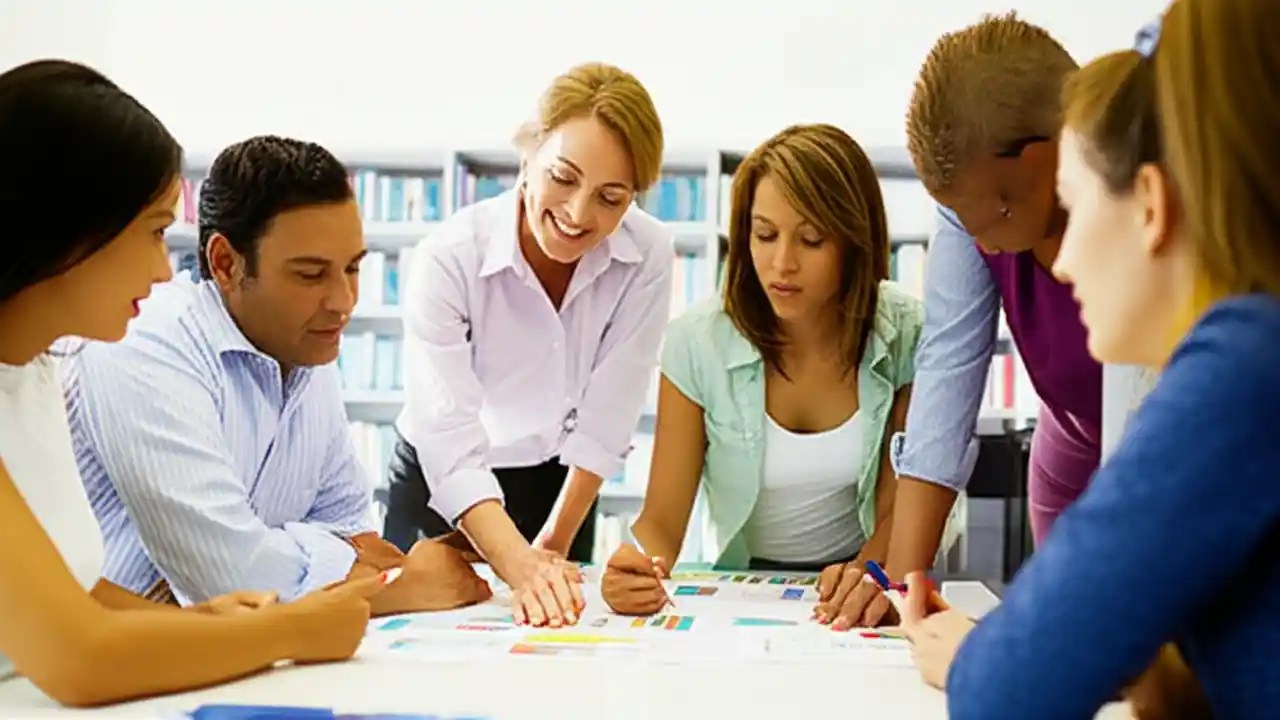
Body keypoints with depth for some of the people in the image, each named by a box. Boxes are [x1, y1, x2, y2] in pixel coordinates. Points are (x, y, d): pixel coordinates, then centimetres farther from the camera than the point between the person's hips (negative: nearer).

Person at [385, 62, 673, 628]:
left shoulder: (648, 257, -21)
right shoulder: (448, 259, -29)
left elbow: (604, 425, -16)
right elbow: (451, 445, -36)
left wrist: (553, 549, -12)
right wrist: (521, 567, -48)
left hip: (561, 488, 2)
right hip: (439, 490, -2)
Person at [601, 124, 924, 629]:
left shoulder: (905, 336, -10)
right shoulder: (698, 342, -13)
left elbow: (897, 510, -4)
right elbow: (662, 520, -10)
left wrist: (866, 569, -26)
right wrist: (637, 570, -33)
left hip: (856, 590, -1)